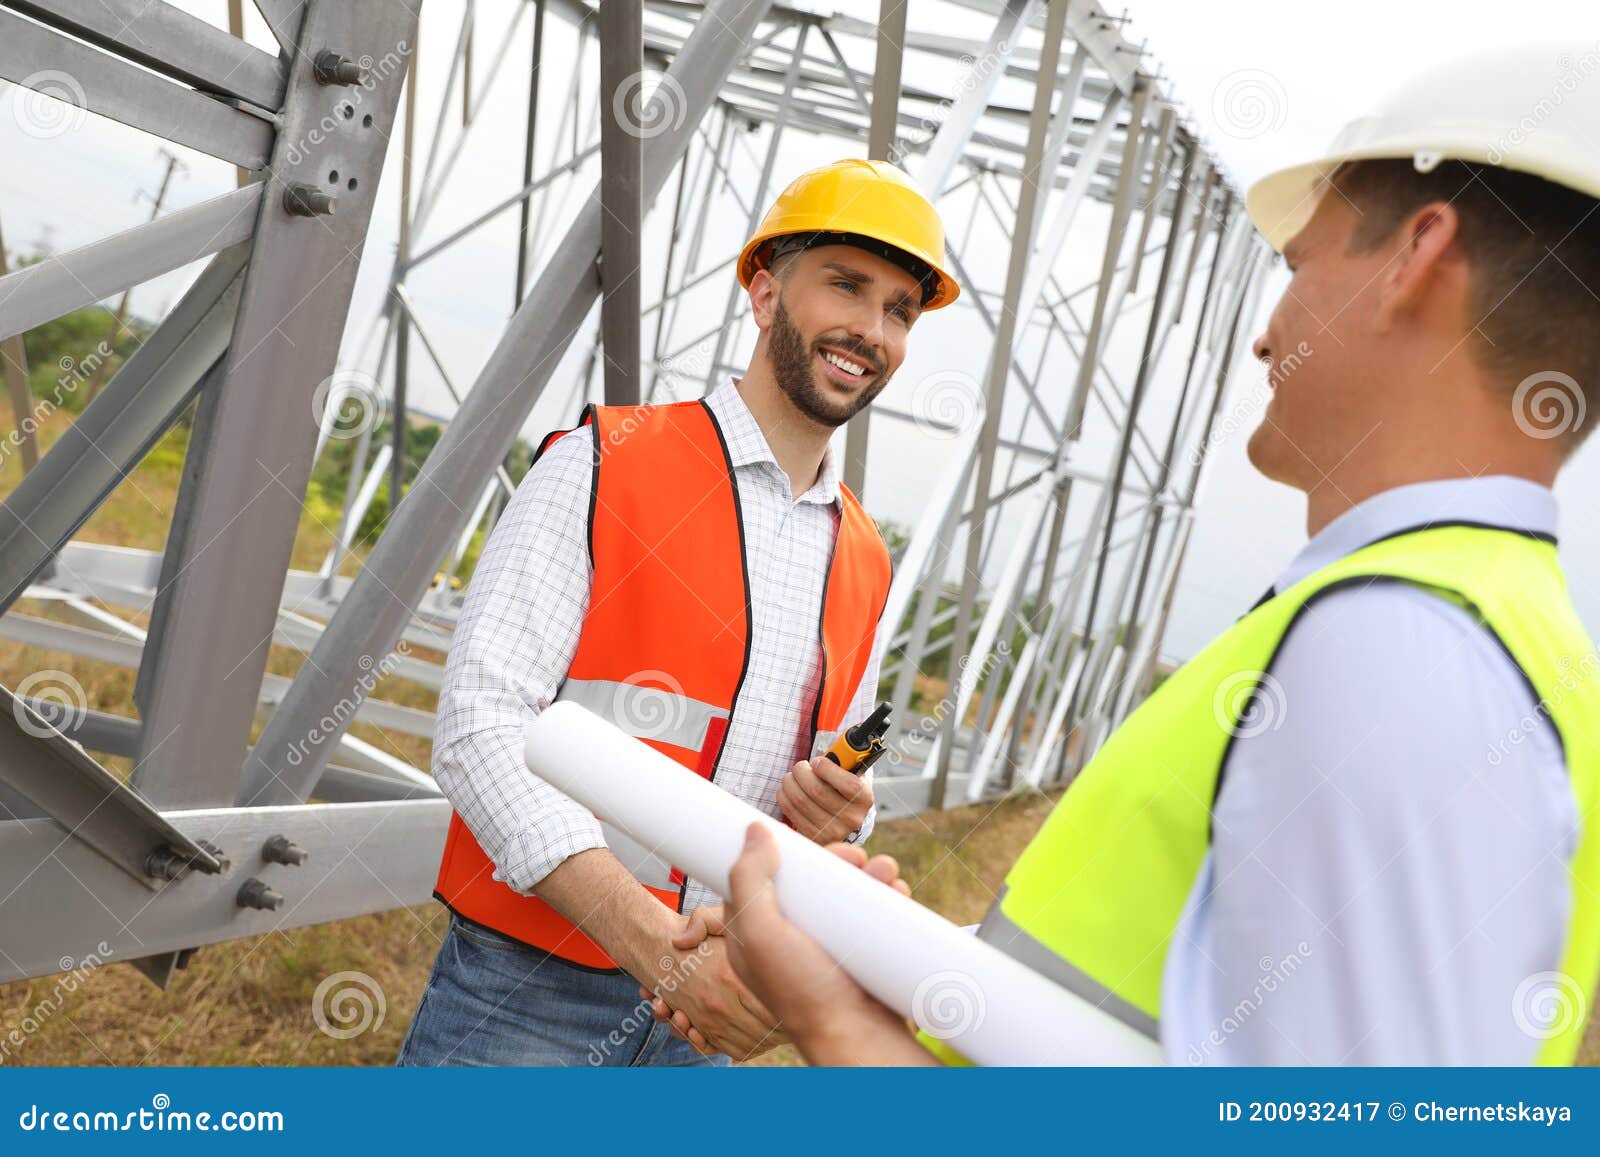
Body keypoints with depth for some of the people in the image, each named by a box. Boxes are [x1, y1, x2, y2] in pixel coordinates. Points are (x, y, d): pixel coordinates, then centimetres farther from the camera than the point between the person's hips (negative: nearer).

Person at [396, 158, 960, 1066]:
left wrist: (835, 820, -7)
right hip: (527, 991, -5)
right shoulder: (602, 465, -7)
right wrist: (655, 939, -25)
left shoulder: (867, 566, 9)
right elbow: (479, 725, -15)